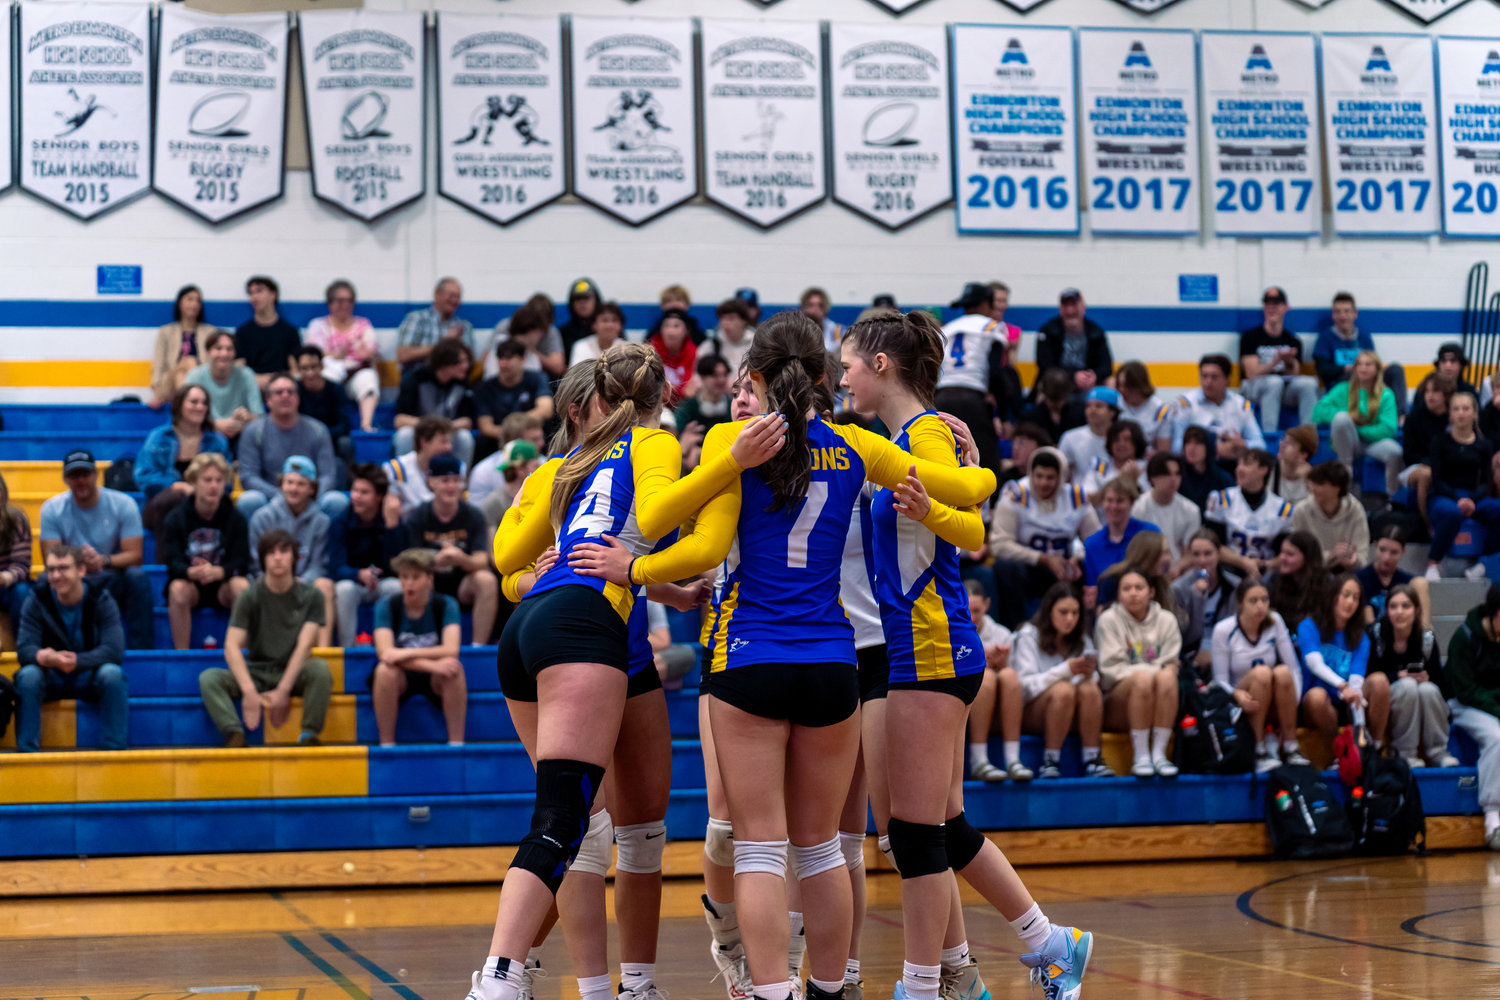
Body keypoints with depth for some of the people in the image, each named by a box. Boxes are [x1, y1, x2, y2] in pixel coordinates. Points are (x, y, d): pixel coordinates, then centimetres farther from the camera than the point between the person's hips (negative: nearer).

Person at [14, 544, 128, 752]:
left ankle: (113, 748, -24)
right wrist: (41, 657, -43)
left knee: (113, 674, -32)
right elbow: (24, 649, -17)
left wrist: (77, 661, -40)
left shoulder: (102, 600, -11)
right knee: (27, 676, -31)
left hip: (90, 679, -1)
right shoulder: (37, 600, -8)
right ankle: (26, 749, -23)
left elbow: (114, 650, -22)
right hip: (51, 679, 1)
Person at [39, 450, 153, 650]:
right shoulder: (52, 509, -2)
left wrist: (104, 560, -32)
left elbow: (135, 556, -10)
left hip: (113, 584, 0)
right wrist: (79, 561, -32)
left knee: (137, 577, -33)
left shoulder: (123, 504, -4)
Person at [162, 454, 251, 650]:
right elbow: (172, 563, -14)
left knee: (241, 585, -31)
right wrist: (193, 572, -38)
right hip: (190, 584, 0)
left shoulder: (236, 519, -3)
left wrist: (217, 572, -34)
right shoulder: (175, 519, -4)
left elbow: (242, 563, -11)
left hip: (223, 585, 0)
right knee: (177, 588, -33)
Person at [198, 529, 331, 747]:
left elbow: (304, 645, -12)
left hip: (293, 673, -1)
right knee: (208, 678, -25)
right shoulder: (250, 597, -3)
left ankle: (309, 736, -36)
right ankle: (235, 734, -44)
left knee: (320, 668, -33)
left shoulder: (310, 596, -2)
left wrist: (283, 690, -24)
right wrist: (249, 691, -29)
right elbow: (232, 646, -13)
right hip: (255, 673, 1)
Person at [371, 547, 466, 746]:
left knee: (454, 667, -32)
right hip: (400, 678, 0)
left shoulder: (446, 605, -8)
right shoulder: (386, 606, -9)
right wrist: (433, 665, -34)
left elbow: (451, 650, -22)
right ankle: (386, 744, -22)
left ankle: (456, 742, -25)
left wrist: (406, 653, -32)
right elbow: (385, 652, -23)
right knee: (385, 669, -34)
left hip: (435, 680, 0)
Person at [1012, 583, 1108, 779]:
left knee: (1090, 689, -28)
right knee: (1063, 689, -34)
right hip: (1031, 713, -4)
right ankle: (1050, 762, -31)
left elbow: (1092, 679, 4)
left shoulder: (1082, 638, 13)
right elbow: (1025, 685, -12)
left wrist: (1088, 673, -20)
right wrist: (1065, 670, -22)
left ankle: (1092, 760, -30)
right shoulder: (1029, 636, -1)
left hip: (1074, 717, 4)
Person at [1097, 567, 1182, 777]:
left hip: (1160, 706, 2)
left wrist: (1166, 673, -18)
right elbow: (1111, 668, -4)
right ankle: (1141, 757, -33)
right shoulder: (1108, 619, 4)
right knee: (1142, 678, -35)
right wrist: (1144, 671, -16)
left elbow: (1170, 664, 7)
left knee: (1166, 678, -32)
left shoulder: (1166, 620, 12)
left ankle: (1159, 753, -31)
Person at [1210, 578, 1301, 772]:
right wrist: (1237, 694, -29)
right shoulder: (1223, 630, -9)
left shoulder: (1274, 621, -2)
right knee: (1261, 672, -32)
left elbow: (1294, 668, -4)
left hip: (1274, 708, 2)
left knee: (1283, 672, -30)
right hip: (1240, 704, -2)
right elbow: (1220, 679, -7)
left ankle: (1291, 747, -25)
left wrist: (1293, 704, -17)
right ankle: (1260, 751, -28)